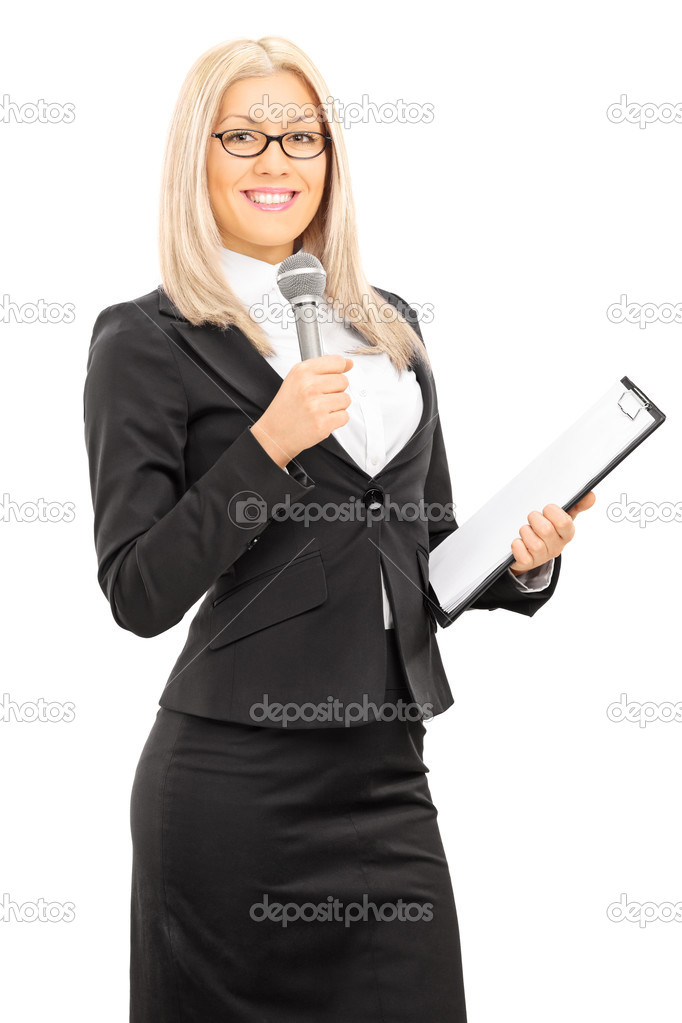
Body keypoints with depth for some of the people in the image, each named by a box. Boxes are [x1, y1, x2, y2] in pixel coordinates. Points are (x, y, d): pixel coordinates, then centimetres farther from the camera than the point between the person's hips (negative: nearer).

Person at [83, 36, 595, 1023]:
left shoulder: (388, 324, 14)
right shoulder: (148, 339, -4)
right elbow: (140, 594, -10)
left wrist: (521, 560, 0)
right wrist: (268, 443, -19)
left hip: (389, 768, 5)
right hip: (235, 782, -5)